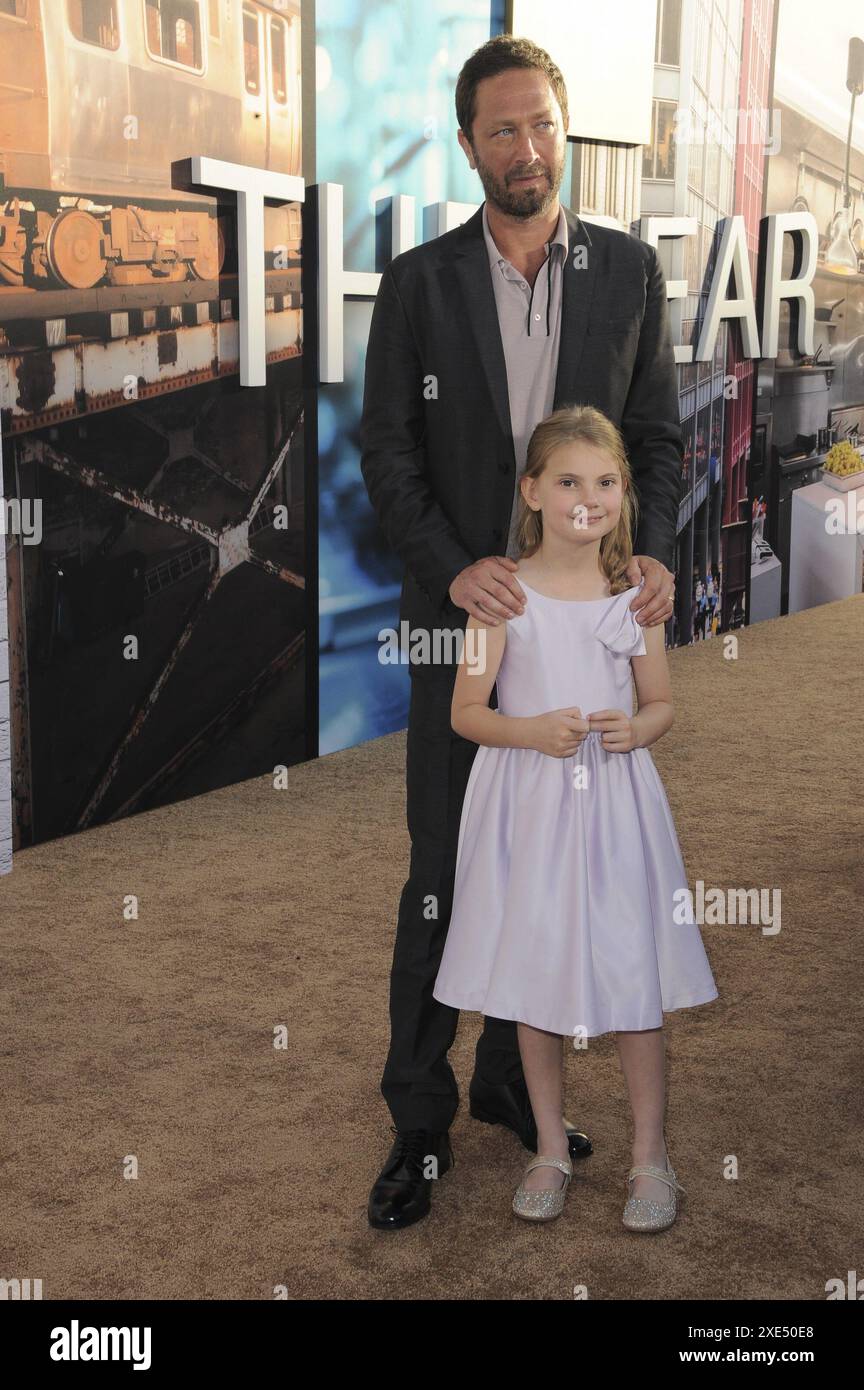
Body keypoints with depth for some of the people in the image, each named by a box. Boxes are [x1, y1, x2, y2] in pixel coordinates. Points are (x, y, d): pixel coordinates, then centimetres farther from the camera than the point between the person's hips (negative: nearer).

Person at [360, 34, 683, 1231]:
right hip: (465, 617, -2)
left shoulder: (628, 271, 3)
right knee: (441, 881, 2)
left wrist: (658, 553, -12)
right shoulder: (419, 282, -1)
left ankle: (512, 1077, 29)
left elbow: (659, 435, 5)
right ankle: (419, 1122, 13)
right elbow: (386, 452, -3)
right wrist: (452, 569, -18)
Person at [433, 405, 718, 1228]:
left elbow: (661, 704, 10)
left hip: (613, 799, 1)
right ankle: (550, 1149, 26)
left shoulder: (636, 592, 2)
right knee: (534, 976, 9)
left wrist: (634, 730, -12)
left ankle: (649, 1154, 20)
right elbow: (465, 711, -3)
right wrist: (534, 731, -19)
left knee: (634, 975, 3)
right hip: (527, 801, -1)